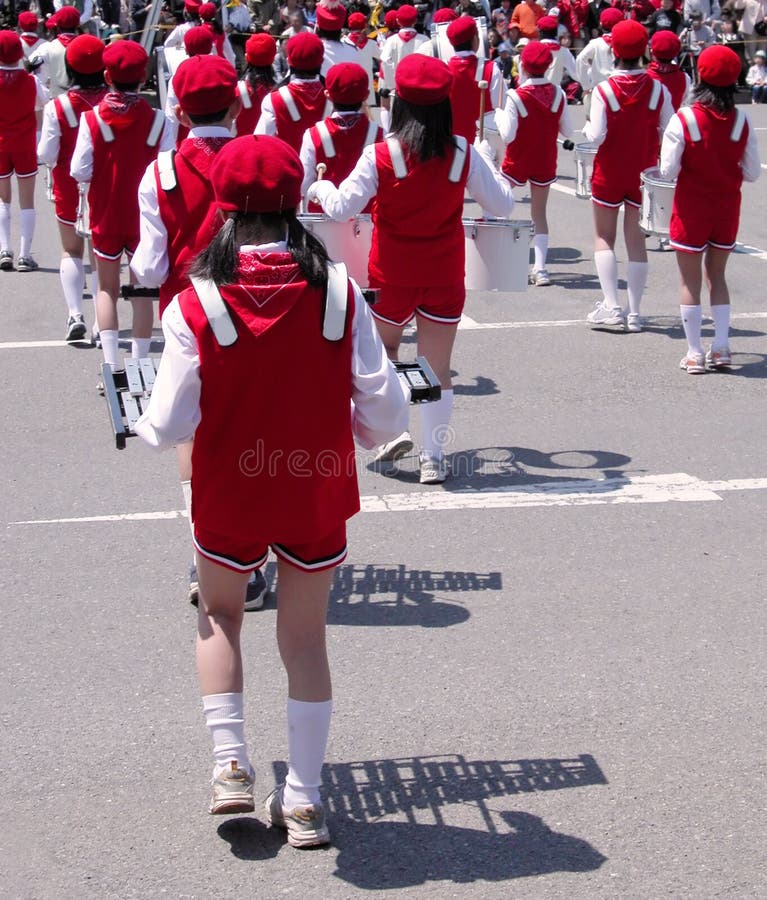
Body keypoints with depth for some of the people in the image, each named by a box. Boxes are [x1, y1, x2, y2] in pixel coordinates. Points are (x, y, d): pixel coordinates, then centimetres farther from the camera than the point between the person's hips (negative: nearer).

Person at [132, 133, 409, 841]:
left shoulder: (195, 306, -17)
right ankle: (304, 797, 20)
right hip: (317, 498, 1)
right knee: (305, 638, 15)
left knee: (219, 616, 25)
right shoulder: (338, 295, -14)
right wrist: (366, 430, 12)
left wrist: (142, 422, 9)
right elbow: (385, 410, -11)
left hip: (229, 498, -1)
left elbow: (170, 426, -14)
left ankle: (231, 762, 15)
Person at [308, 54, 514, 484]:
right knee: (438, 367, 8)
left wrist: (320, 188, 9)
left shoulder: (380, 156, -15)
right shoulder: (464, 155, -9)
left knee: (385, 352, 24)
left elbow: (342, 208, -12)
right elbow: (503, 204, 1)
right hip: (445, 278, 1)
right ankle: (434, 457, 11)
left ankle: (389, 433, 20)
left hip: (392, 277, -1)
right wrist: (488, 158, 16)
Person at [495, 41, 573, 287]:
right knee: (539, 213, 11)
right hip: (545, 162, 3)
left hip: (517, 162, -3)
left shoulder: (516, 97, -17)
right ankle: (540, 268, 4)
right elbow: (567, 132, 0)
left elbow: (508, 136, -19)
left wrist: (499, 114, -3)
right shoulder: (558, 94, -6)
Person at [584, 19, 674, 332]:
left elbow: (596, 137, -17)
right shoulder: (658, 89, -7)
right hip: (643, 174, 3)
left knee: (604, 237, 10)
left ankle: (611, 306, -4)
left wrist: (587, 127, 5)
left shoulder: (604, 91, -15)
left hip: (609, 174, -2)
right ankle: (634, 313, 9)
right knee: (636, 240, 11)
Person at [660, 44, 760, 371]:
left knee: (690, 280, 7)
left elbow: (668, 171, -16)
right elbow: (752, 173, -2)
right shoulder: (741, 121, -8)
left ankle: (695, 354, 8)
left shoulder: (683, 120, -17)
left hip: (692, 208, -3)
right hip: (727, 208, 3)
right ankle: (721, 348, 15)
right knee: (717, 274, 19)